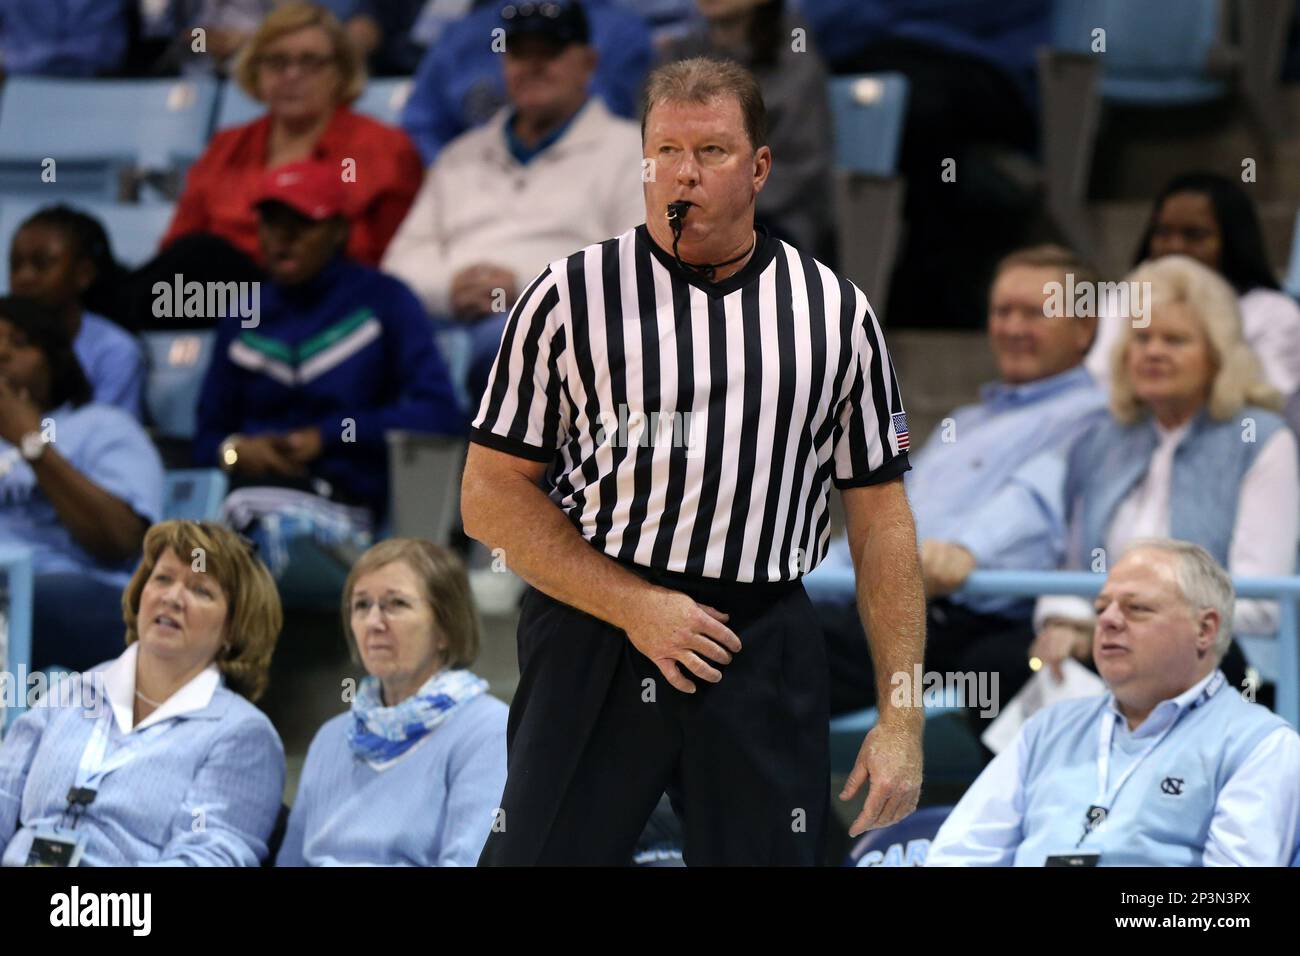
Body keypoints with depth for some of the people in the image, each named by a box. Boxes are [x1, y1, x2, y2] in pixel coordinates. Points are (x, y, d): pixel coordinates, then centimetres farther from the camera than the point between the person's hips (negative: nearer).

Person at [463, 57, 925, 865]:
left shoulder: (838, 312, 7)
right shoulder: (570, 297, 2)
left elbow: (881, 522, 8)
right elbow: (492, 497, -1)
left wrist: (902, 722, 1)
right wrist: (635, 607, -11)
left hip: (766, 660, 1)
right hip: (591, 639, -1)